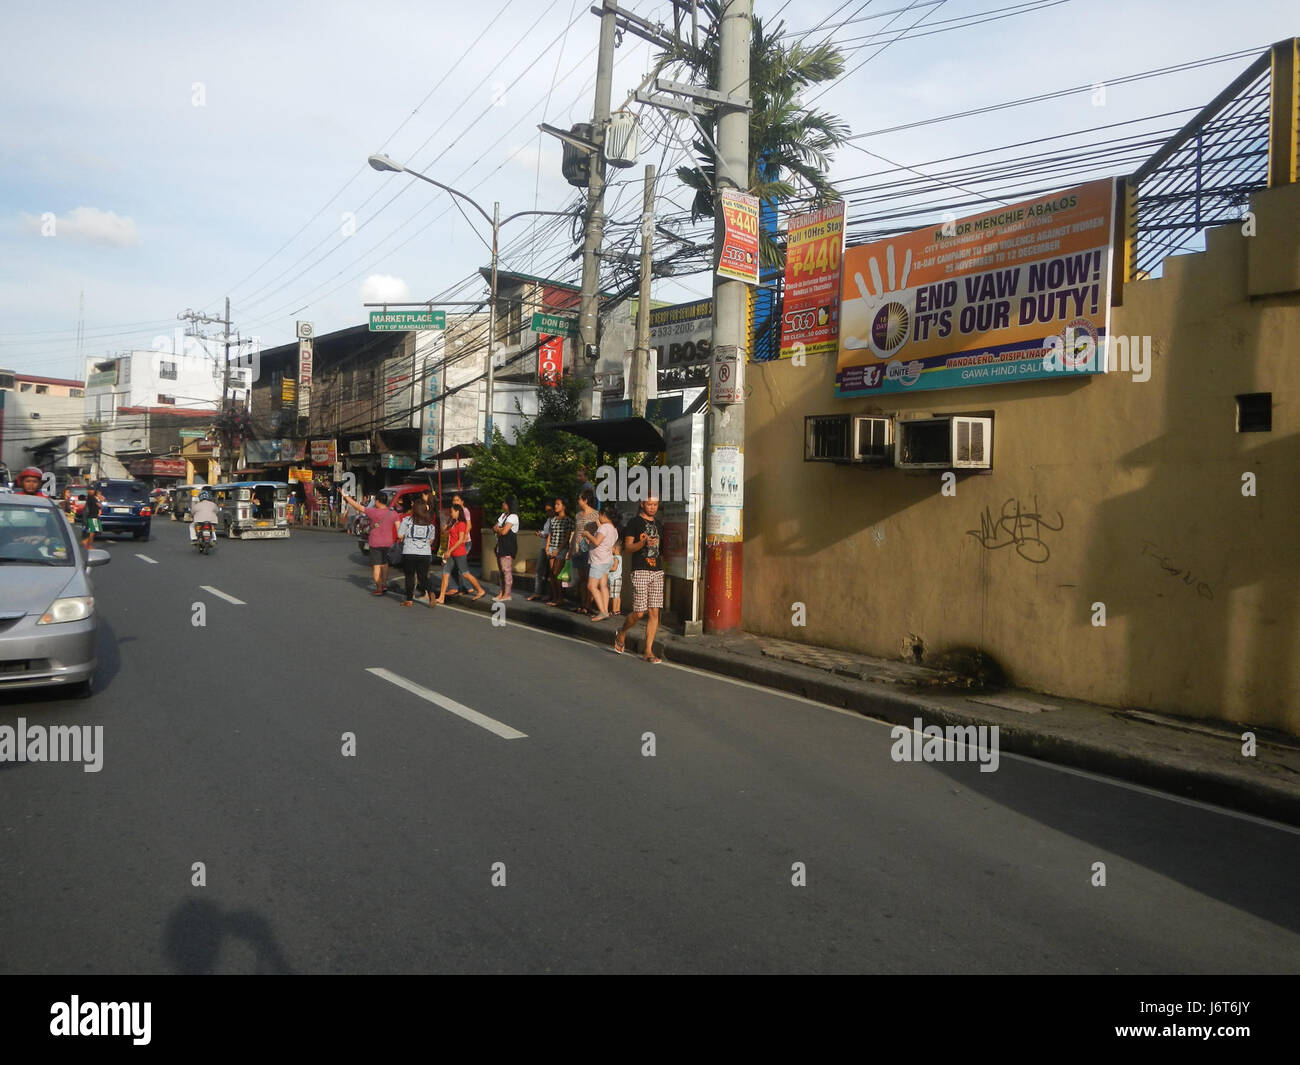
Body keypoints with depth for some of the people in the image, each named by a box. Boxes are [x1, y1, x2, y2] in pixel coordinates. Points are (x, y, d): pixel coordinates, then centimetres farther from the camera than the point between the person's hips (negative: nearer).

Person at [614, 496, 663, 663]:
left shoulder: (657, 524, 18)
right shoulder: (634, 523, -2)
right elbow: (627, 549, -7)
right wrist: (643, 543, -20)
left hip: (657, 572, 6)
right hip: (640, 572, -6)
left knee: (654, 613, 0)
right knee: (639, 613, -6)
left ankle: (648, 651, 4)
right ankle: (622, 633, 24)